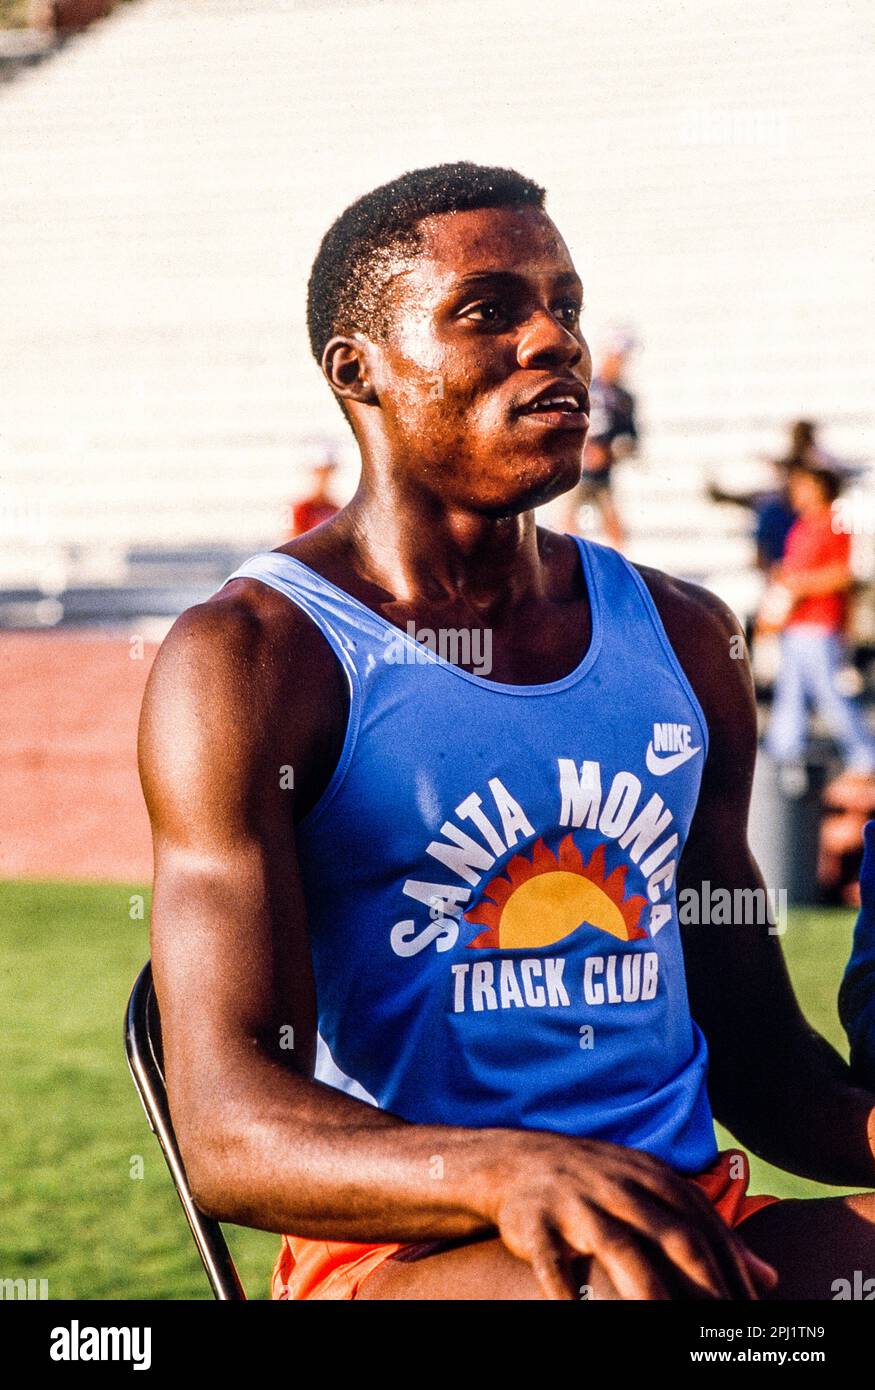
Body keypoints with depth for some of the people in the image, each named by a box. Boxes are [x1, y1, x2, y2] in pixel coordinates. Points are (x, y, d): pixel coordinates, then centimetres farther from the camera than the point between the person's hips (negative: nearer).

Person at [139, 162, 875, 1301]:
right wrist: (511, 1172, -33)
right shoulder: (250, 660, -2)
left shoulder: (684, 641, 17)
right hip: (400, 1253, -6)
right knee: (642, 1289, -40)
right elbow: (230, 1128, -13)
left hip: (692, 1217, 7)